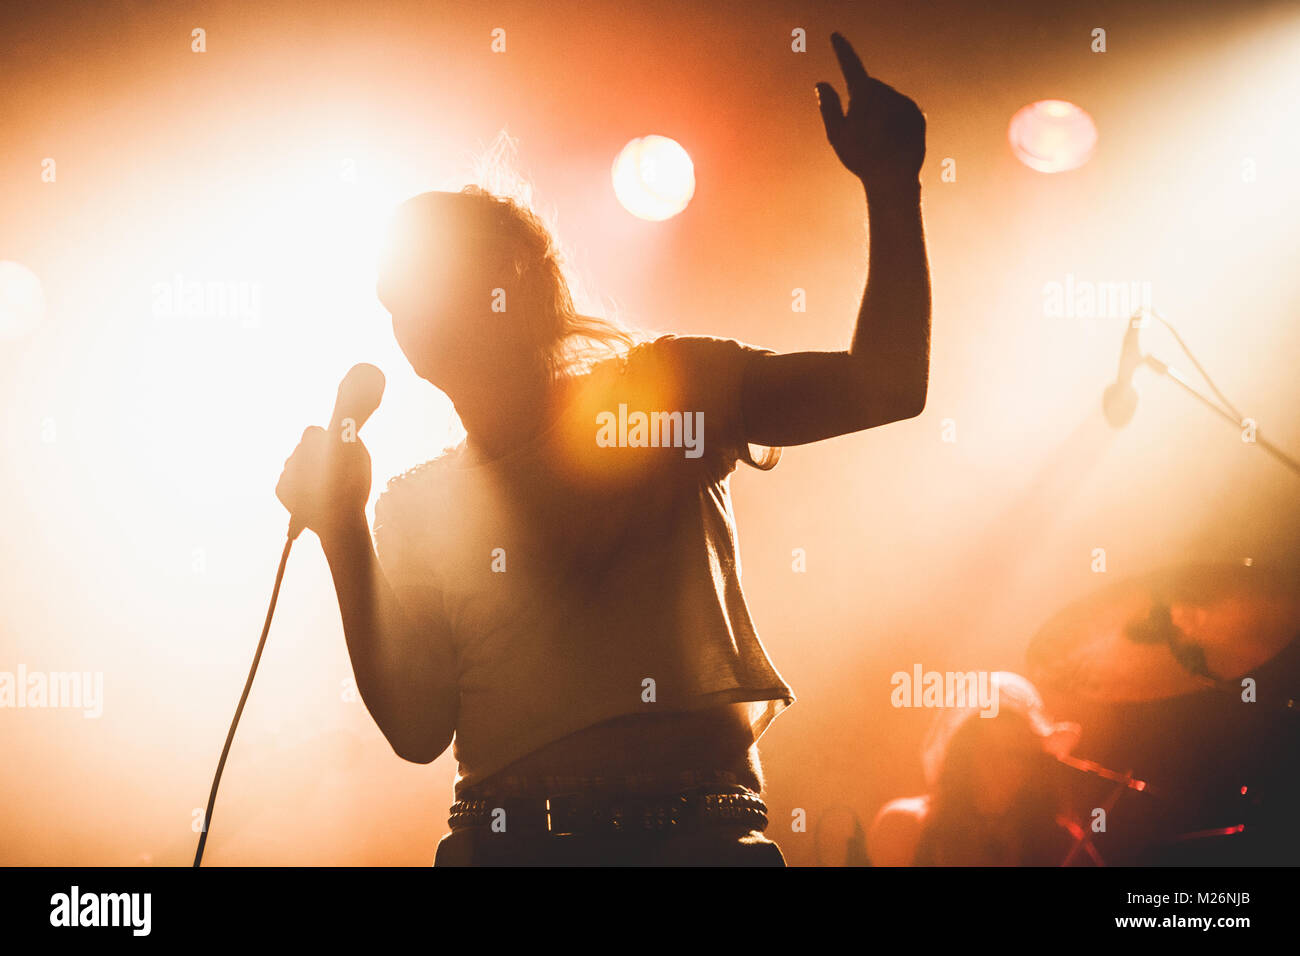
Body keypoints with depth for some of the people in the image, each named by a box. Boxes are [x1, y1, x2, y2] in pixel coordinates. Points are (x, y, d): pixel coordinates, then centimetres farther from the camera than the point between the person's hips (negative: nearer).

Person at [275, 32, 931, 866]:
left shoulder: (659, 389, 11)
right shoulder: (419, 504, 18)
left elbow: (886, 385, 2)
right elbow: (418, 729, 9)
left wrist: (892, 185, -6)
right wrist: (345, 536, 2)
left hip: (693, 825, -1)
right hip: (503, 834, 1)